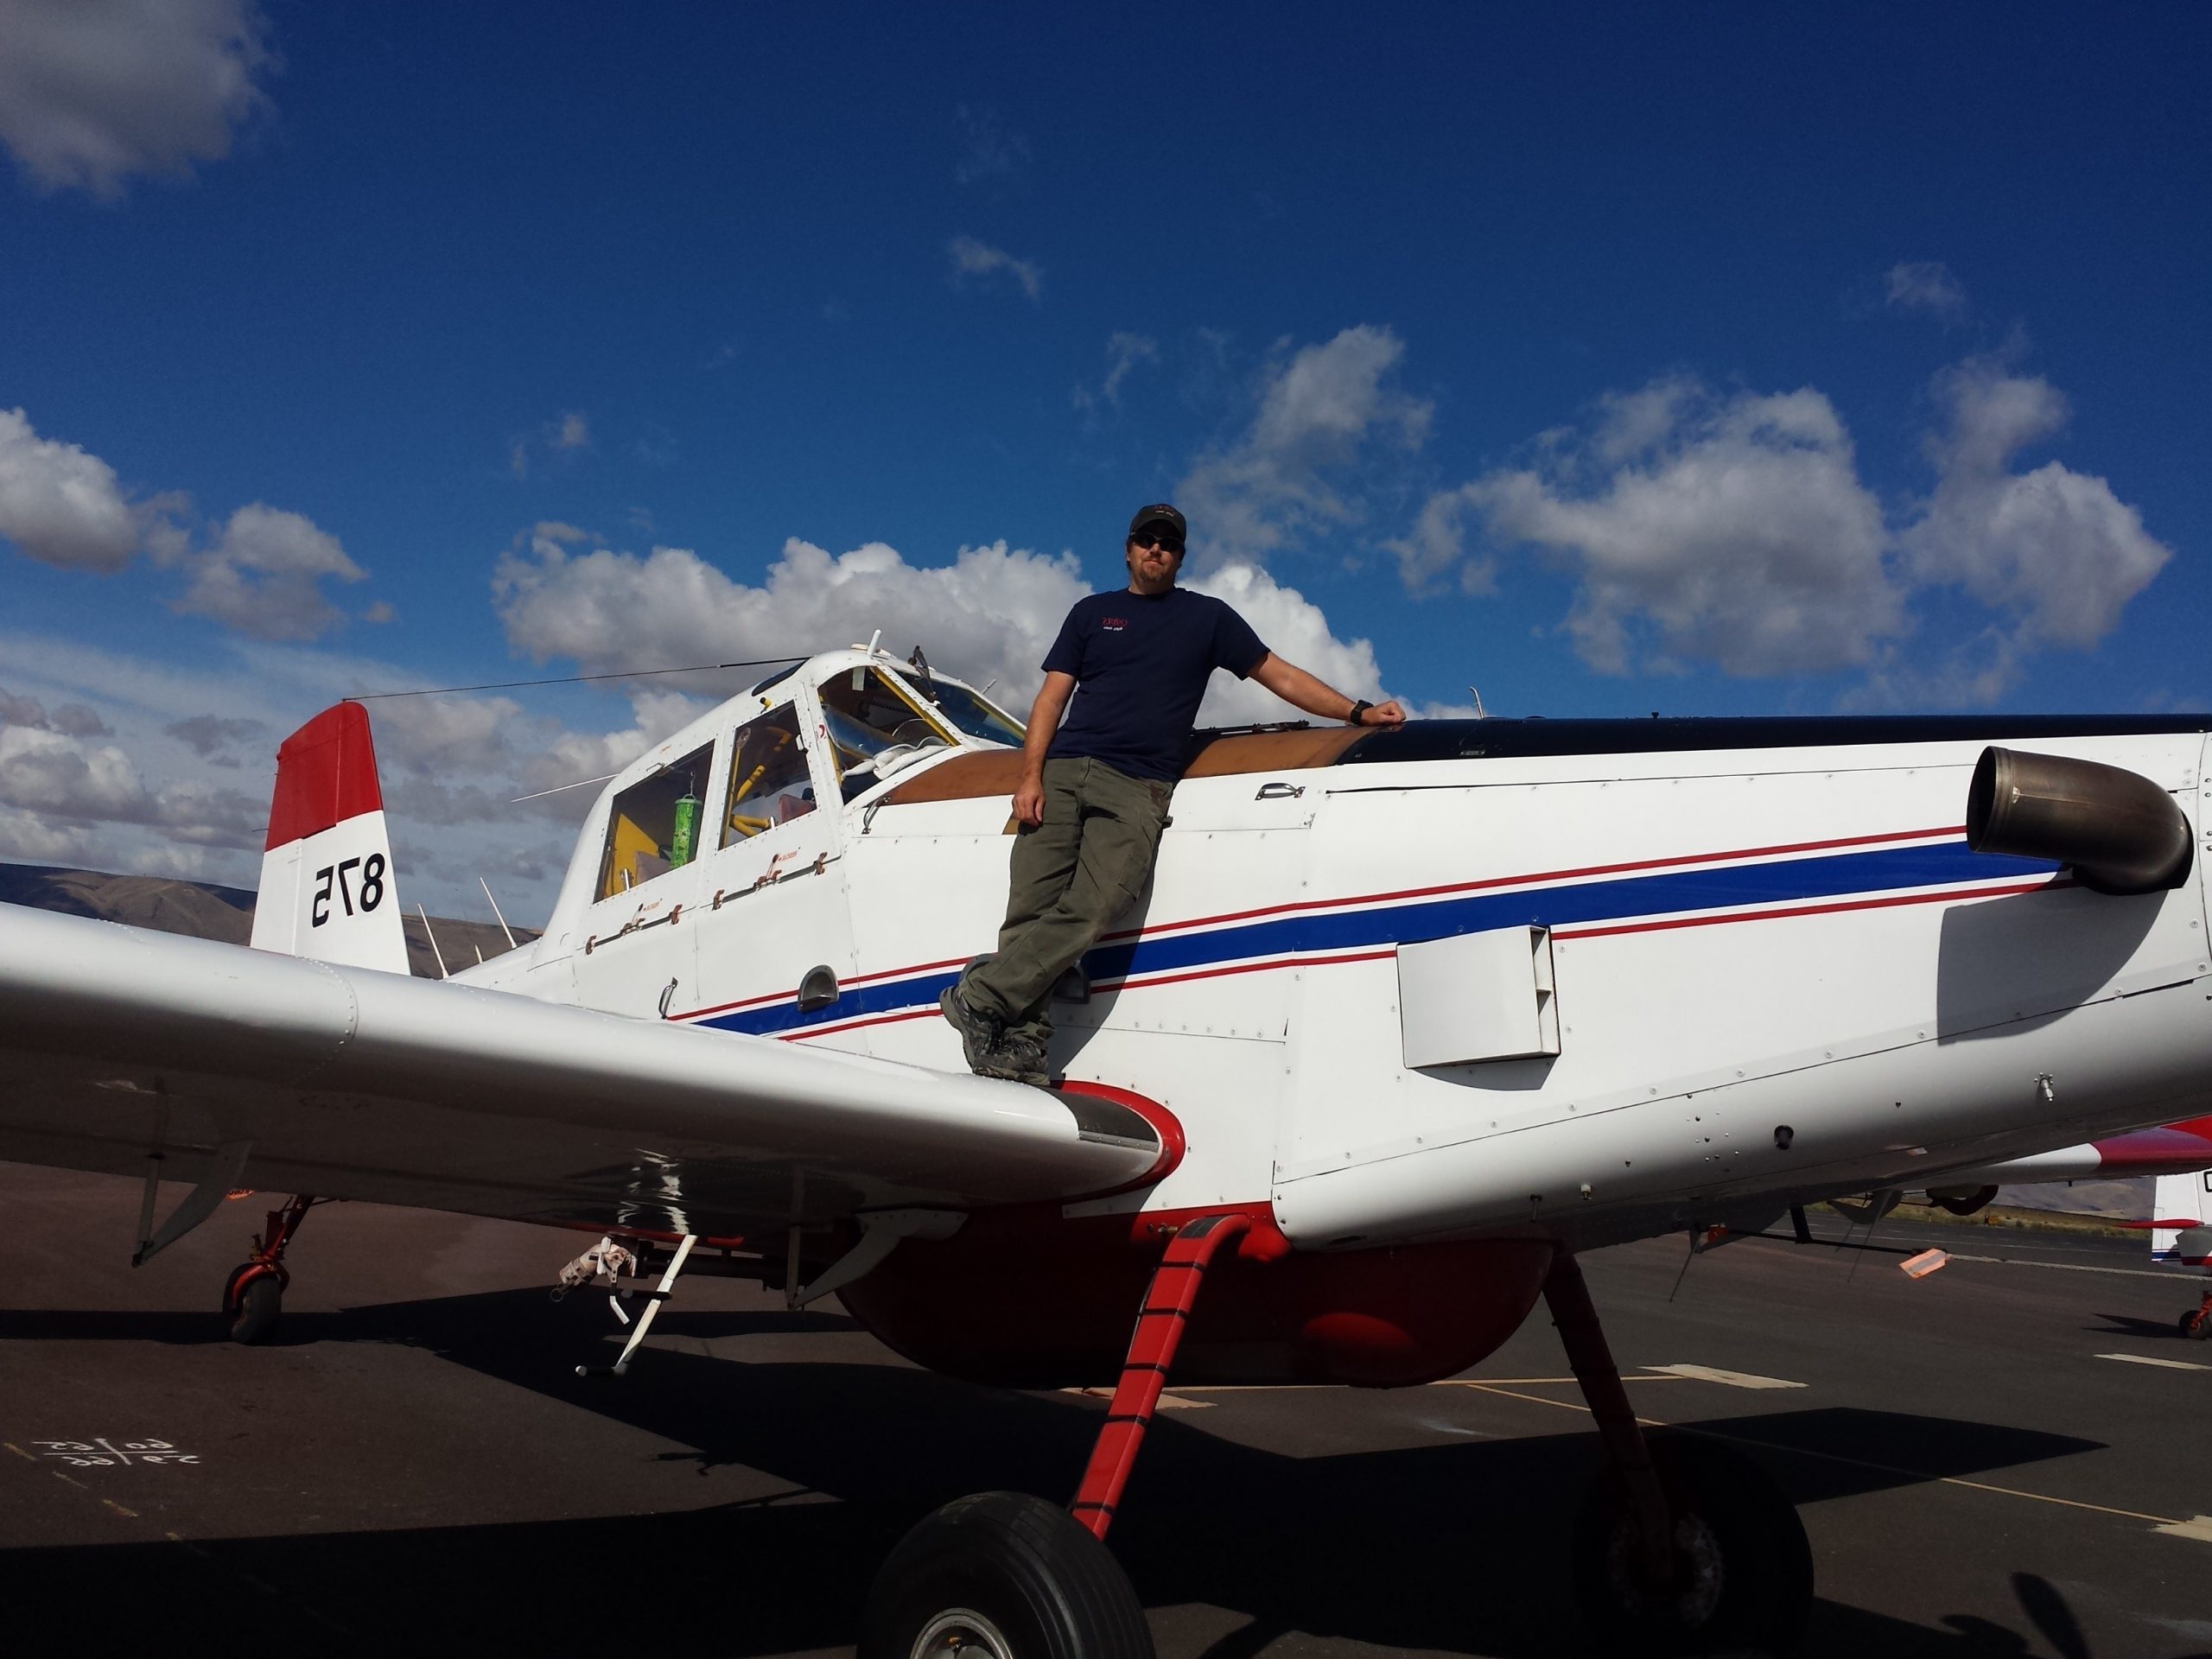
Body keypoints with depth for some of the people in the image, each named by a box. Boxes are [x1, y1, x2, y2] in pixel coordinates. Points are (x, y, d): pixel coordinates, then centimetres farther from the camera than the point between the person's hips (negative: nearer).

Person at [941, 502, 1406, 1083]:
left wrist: (1359, 711, 11)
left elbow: (1280, 675, 20)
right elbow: (1051, 698, 14)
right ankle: (1023, 1046, -15)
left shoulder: (1208, 616, 19)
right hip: (1062, 770, 2)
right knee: (1029, 910, -14)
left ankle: (980, 996, -20)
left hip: (1137, 788, -2)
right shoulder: (1091, 612, 22)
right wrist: (1030, 776, -1)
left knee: (1089, 910, -23)